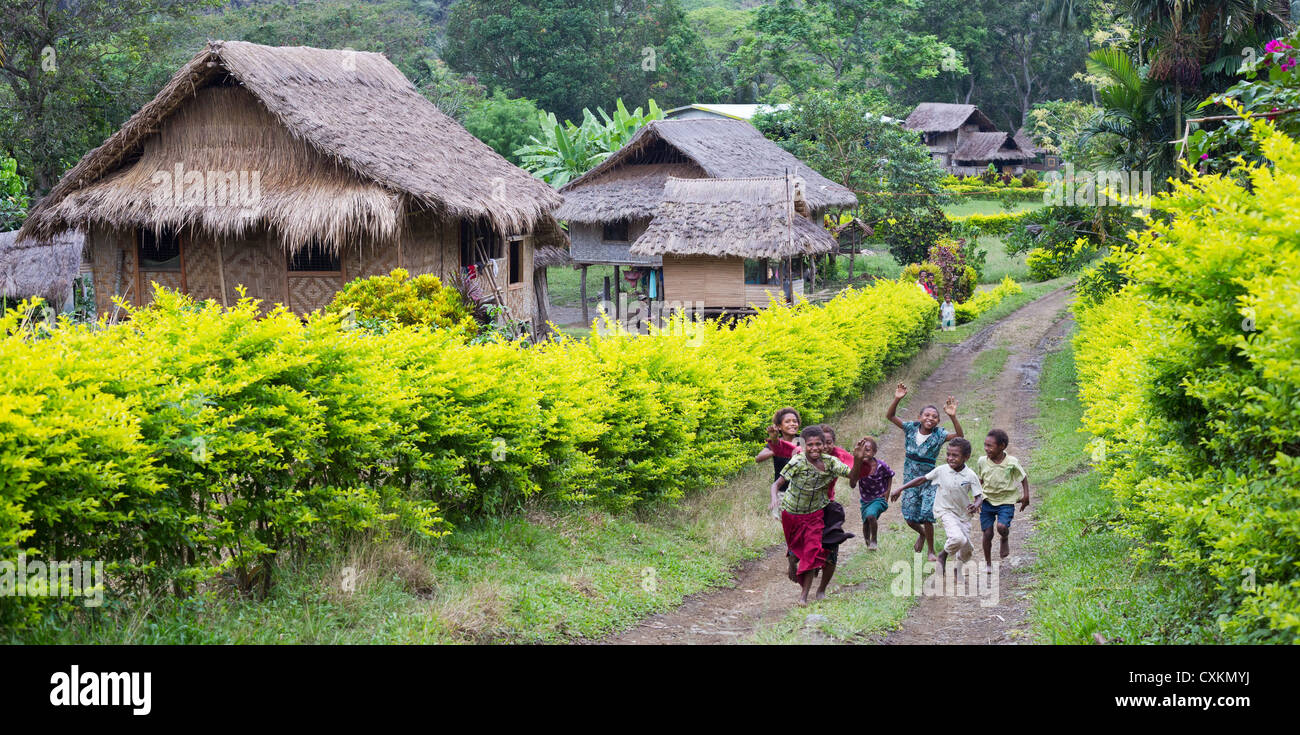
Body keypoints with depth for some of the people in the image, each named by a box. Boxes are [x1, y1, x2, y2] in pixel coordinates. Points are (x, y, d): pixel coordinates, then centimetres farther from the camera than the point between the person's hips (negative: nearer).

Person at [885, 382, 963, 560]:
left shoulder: (939, 435, -11)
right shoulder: (911, 428, -5)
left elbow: (959, 436, -27)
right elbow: (890, 416, -7)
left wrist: (953, 417, -41)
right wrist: (897, 399, -23)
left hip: (929, 479, -3)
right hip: (910, 478, 3)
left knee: (927, 515, -12)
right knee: (909, 517, 6)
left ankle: (931, 551, 8)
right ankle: (922, 533, 41)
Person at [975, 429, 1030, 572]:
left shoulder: (1012, 463, -12)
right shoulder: (982, 461, -5)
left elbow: (1024, 477, 3)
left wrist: (1025, 495, -4)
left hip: (1006, 501, -3)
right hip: (987, 500, 3)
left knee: (1002, 526, -24)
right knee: (987, 533, 0)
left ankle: (1005, 540, 13)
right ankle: (988, 563, 17)